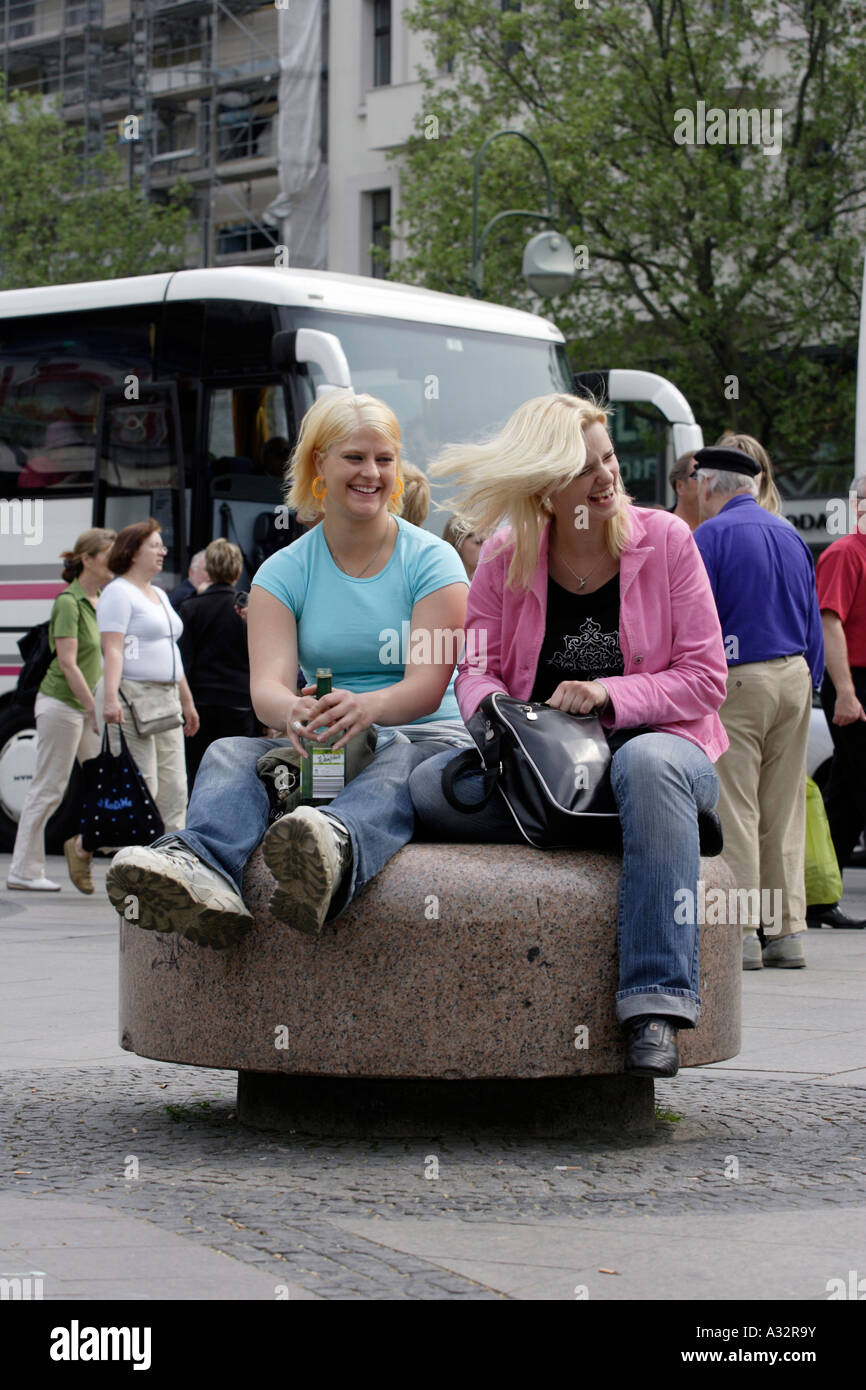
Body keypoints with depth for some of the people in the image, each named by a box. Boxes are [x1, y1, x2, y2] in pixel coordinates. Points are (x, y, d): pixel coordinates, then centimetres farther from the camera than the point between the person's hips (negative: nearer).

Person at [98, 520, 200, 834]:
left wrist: (186, 702, 27)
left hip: (167, 699, 9)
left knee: (175, 789, 4)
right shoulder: (118, 593, -5)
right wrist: (110, 696, -27)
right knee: (142, 787, -12)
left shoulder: (159, 595, 23)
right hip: (134, 697, -9)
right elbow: (113, 649, -16)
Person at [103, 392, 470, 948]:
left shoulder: (431, 560, 2)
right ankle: (203, 871, -60)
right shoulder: (285, 572, 10)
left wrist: (368, 706, -36)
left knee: (398, 758, -38)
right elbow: (267, 683, -6)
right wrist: (294, 711, -34)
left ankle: (337, 847, -74)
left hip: (425, 737, -3)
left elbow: (428, 685, -11)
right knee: (230, 753, -26)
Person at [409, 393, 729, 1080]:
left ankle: (656, 1003, -45)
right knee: (430, 786, -25)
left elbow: (706, 678, -3)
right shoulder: (506, 558, 4)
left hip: (658, 742, -2)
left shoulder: (665, 539, -1)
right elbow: (476, 668, 4)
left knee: (647, 764, -41)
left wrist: (609, 696, -19)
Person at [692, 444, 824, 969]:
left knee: (735, 808, -4)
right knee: (786, 808, 9)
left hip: (736, 680, -6)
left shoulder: (710, 536, -6)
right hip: (794, 677, 6)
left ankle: (741, 932, -6)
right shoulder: (791, 536, 14)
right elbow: (813, 623, 17)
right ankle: (788, 931, 10)